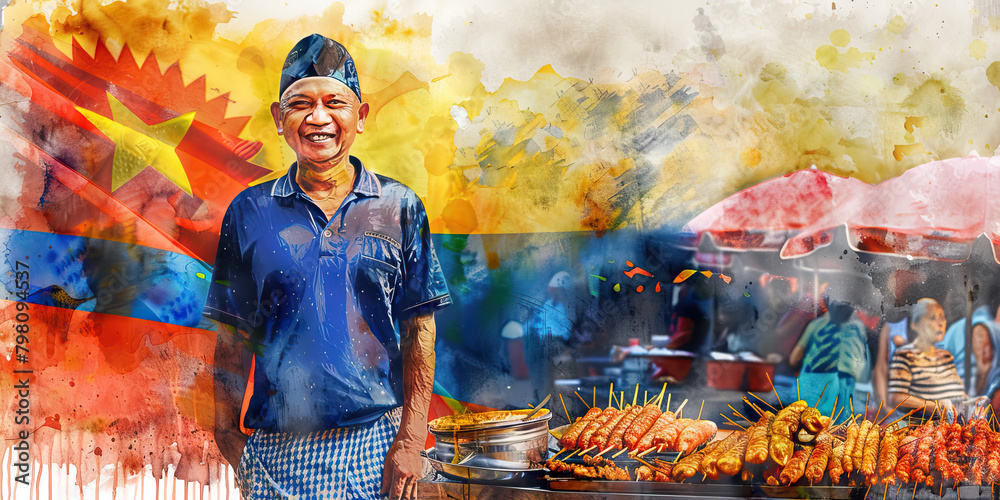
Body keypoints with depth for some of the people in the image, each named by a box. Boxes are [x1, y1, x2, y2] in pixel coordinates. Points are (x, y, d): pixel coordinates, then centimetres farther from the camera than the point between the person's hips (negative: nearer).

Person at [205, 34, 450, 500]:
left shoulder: (399, 207, 2)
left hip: (374, 444, 0)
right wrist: (226, 431, 2)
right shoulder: (249, 212, 4)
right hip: (276, 449, 1)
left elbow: (419, 330, 1)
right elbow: (233, 335, 7)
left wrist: (411, 440, -5)